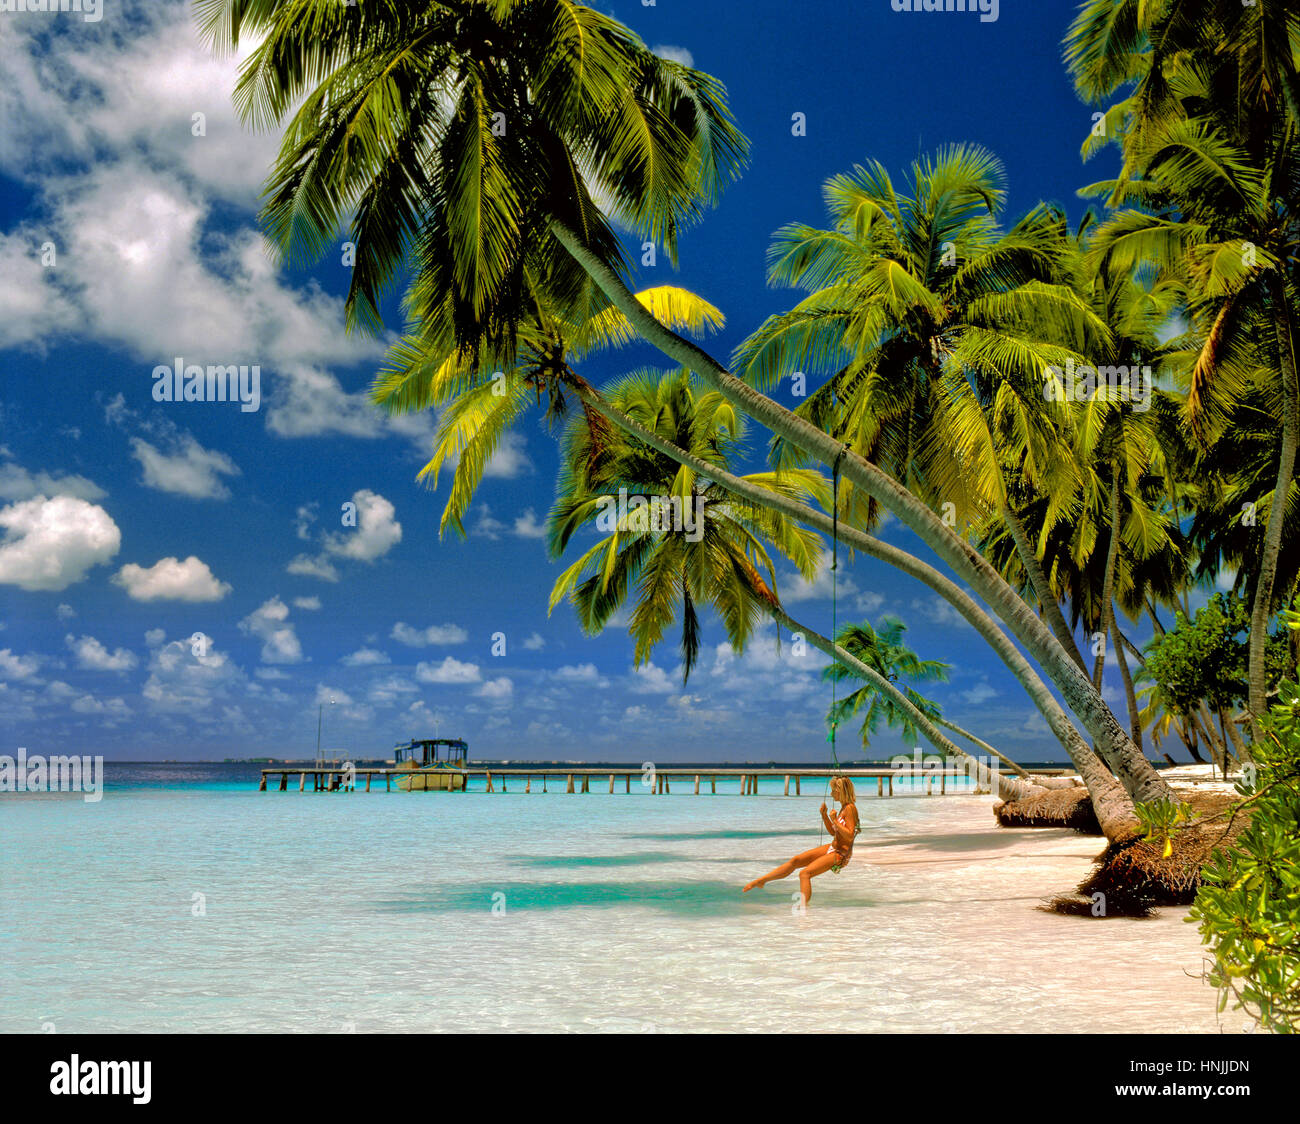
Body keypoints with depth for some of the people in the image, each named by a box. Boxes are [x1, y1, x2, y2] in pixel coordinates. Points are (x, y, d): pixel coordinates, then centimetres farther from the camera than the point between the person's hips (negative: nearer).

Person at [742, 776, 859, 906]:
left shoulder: (850, 808, -17)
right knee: (795, 861, 8)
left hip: (841, 854, -9)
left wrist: (835, 821, -23)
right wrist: (824, 815, 9)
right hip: (832, 848, 9)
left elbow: (850, 836, -23)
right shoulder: (843, 808, 12)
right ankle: (761, 880, 15)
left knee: (805, 873, -21)